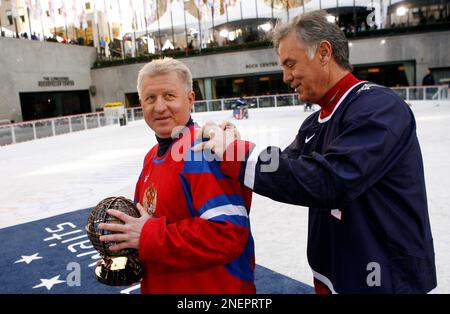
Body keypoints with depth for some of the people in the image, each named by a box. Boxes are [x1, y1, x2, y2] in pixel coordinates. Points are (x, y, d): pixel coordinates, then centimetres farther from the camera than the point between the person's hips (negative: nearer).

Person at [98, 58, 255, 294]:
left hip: (211, 286, -8)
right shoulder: (152, 157, 6)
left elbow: (228, 233, -30)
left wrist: (149, 237, -24)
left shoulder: (203, 150, -23)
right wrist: (127, 237, -4)